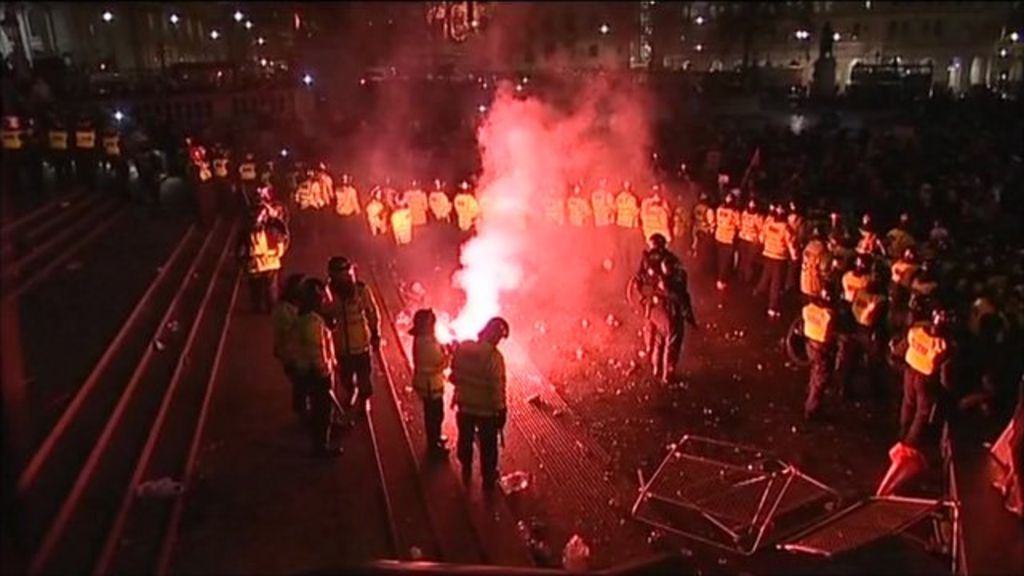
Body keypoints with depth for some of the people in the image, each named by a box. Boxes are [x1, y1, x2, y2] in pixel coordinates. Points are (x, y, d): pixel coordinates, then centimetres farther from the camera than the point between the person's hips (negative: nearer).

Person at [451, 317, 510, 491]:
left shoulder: (462, 347, -11)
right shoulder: (494, 356, -26)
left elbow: (454, 375, 0)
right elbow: (497, 387, -23)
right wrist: (501, 410, -12)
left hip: (464, 406, 5)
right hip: (486, 409, -4)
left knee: (465, 441, 25)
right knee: (488, 446, 16)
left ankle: (466, 473, 44)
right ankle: (488, 479, 33)